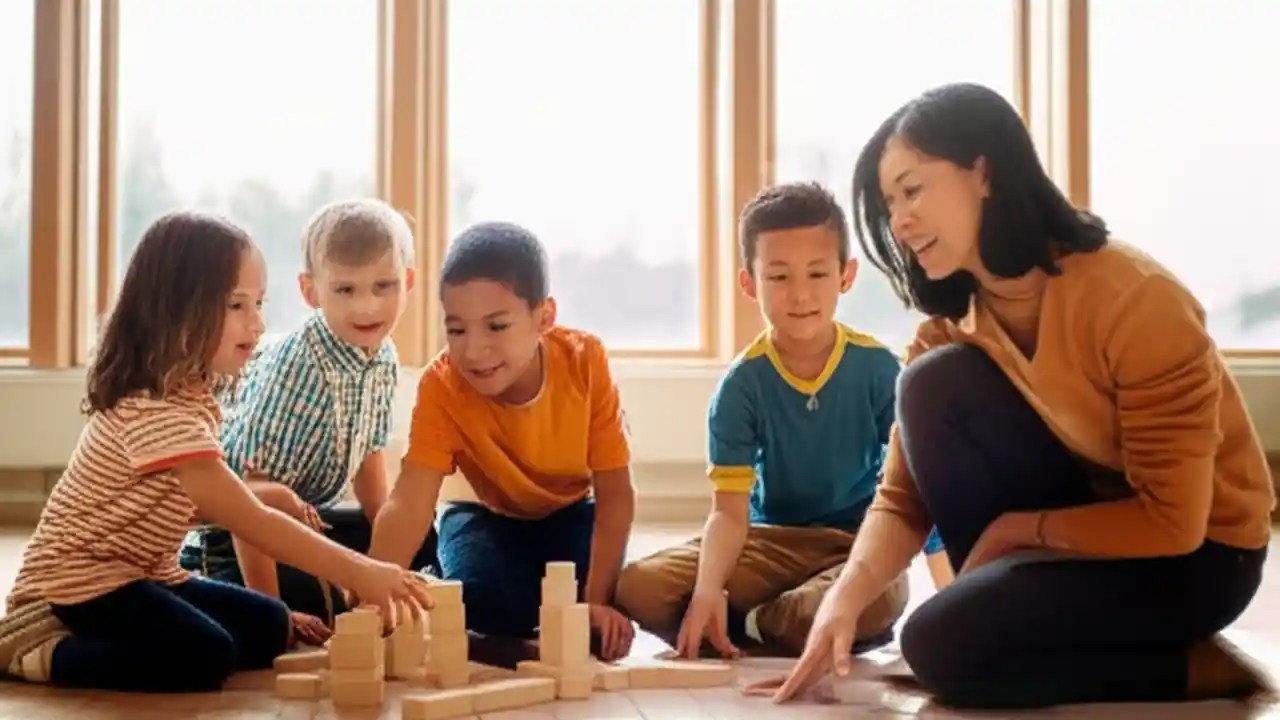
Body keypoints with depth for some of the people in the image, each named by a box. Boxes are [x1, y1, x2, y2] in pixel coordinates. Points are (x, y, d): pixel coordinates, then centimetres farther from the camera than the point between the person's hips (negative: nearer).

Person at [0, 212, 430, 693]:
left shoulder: (190, 392, 5)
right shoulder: (156, 410, -28)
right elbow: (251, 523, -32)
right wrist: (358, 573, -35)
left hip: (144, 573, 10)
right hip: (81, 577, -10)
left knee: (268, 626, 1)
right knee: (205, 655, -27)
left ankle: (92, 635, 5)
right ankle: (40, 651, -11)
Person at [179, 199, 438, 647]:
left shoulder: (384, 358, -5)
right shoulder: (295, 369, -31)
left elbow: (368, 452, 12)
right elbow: (252, 492, -32)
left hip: (306, 516, 9)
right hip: (226, 536, -9)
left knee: (419, 541, 17)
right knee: (324, 611, -29)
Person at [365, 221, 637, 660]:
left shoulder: (586, 362, -29)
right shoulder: (441, 385, -30)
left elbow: (614, 494, -23)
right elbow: (409, 502, -40)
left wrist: (596, 600, -30)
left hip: (571, 517, 0)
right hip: (491, 520, 0)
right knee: (480, 598, -31)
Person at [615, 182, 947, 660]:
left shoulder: (877, 367, -7)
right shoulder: (742, 384, -7)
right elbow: (730, 510, -13)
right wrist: (707, 589, -33)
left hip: (856, 543, -1)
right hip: (771, 543, 1)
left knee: (878, 599, -39)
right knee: (639, 588, -21)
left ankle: (746, 629, -13)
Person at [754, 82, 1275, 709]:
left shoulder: (1134, 299, -26)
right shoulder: (950, 322, -5)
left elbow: (1172, 522, -25)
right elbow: (904, 498, -8)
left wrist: (1015, 528, -17)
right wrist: (845, 597, -26)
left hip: (1199, 554, -6)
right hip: (1086, 523, 6)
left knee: (945, 644, -23)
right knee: (935, 383, -17)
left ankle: (1196, 666, -5)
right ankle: (1013, 594, -4)